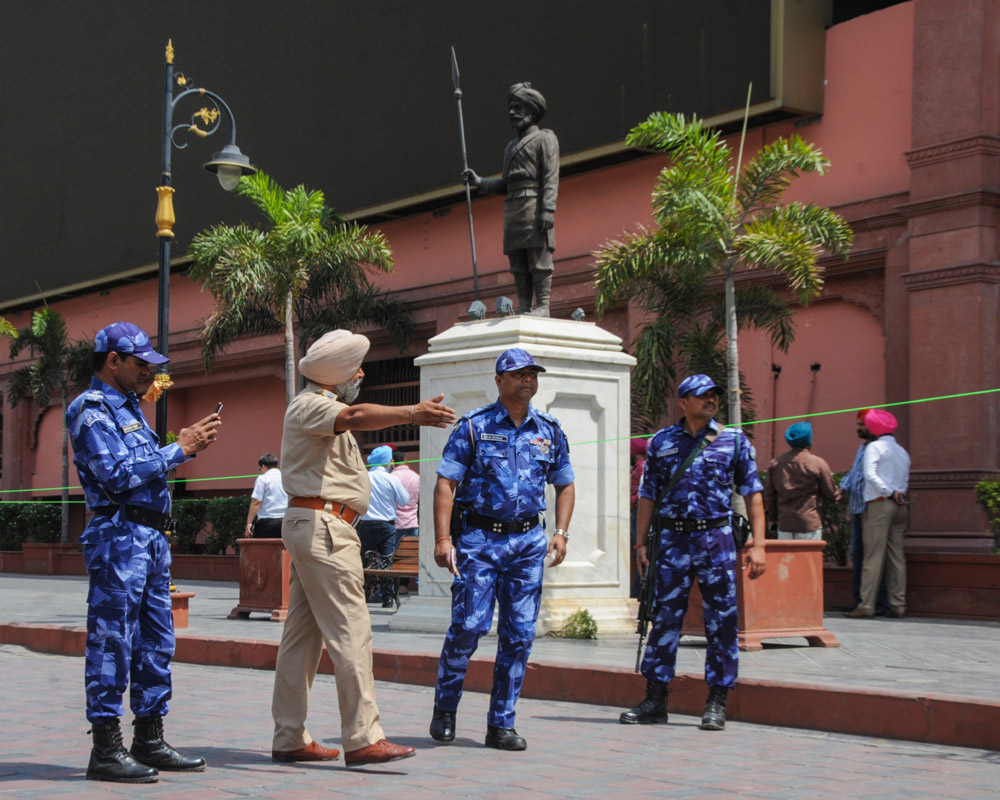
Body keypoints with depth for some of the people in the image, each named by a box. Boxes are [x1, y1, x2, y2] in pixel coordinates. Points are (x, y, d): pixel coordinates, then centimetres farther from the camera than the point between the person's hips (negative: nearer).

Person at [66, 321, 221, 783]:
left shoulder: (128, 407, 21)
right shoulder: (91, 409, -8)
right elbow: (118, 474, -18)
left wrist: (190, 444, 9)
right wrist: (179, 450, -14)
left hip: (153, 537, 10)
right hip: (120, 534, -10)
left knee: (156, 641, 11)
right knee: (112, 642, -6)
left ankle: (150, 741, 18)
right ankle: (106, 750, -2)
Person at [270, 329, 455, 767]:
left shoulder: (321, 406, 22)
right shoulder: (310, 405, -13)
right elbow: (355, 416, -33)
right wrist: (410, 413, -47)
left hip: (312, 528, 11)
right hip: (323, 526, -11)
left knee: (302, 634, 9)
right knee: (351, 632, -12)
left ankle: (289, 738, 12)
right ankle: (362, 739, -13)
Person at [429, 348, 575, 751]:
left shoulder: (549, 430, 10)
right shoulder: (473, 426, -2)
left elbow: (565, 485, 19)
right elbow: (445, 482, -5)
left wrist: (560, 533, 5)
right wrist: (443, 539, -14)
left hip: (527, 540, 4)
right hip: (479, 538, -4)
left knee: (519, 634, 2)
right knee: (469, 626, -9)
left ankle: (501, 724, 11)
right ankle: (445, 707, 14)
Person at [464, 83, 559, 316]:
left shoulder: (545, 138, 4)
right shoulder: (512, 145, 27)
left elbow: (551, 177, -7)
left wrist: (548, 209, -19)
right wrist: (479, 182, 9)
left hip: (534, 205, -7)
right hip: (512, 208, 8)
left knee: (539, 258, -11)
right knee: (518, 264, 2)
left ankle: (543, 306, -13)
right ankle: (524, 308, 1)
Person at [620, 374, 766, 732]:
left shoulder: (734, 440, 5)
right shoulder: (661, 442, 8)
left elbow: (752, 494, 4)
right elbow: (648, 495, 11)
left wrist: (758, 544, -4)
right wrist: (641, 543, 4)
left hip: (716, 538, -1)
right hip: (672, 539, 1)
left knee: (721, 622, 1)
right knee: (665, 618, 3)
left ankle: (717, 702, 10)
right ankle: (655, 700, 11)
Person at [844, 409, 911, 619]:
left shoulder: (875, 447, -3)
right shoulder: (902, 452, 19)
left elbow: (870, 474, -16)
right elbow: (905, 481, 20)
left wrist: (889, 492, -12)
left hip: (879, 505, -7)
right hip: (900, 507, 7)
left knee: (874, 556, -9)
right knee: (896, 556, 7)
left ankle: (866, 605, -11)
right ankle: (898, 605, 6)